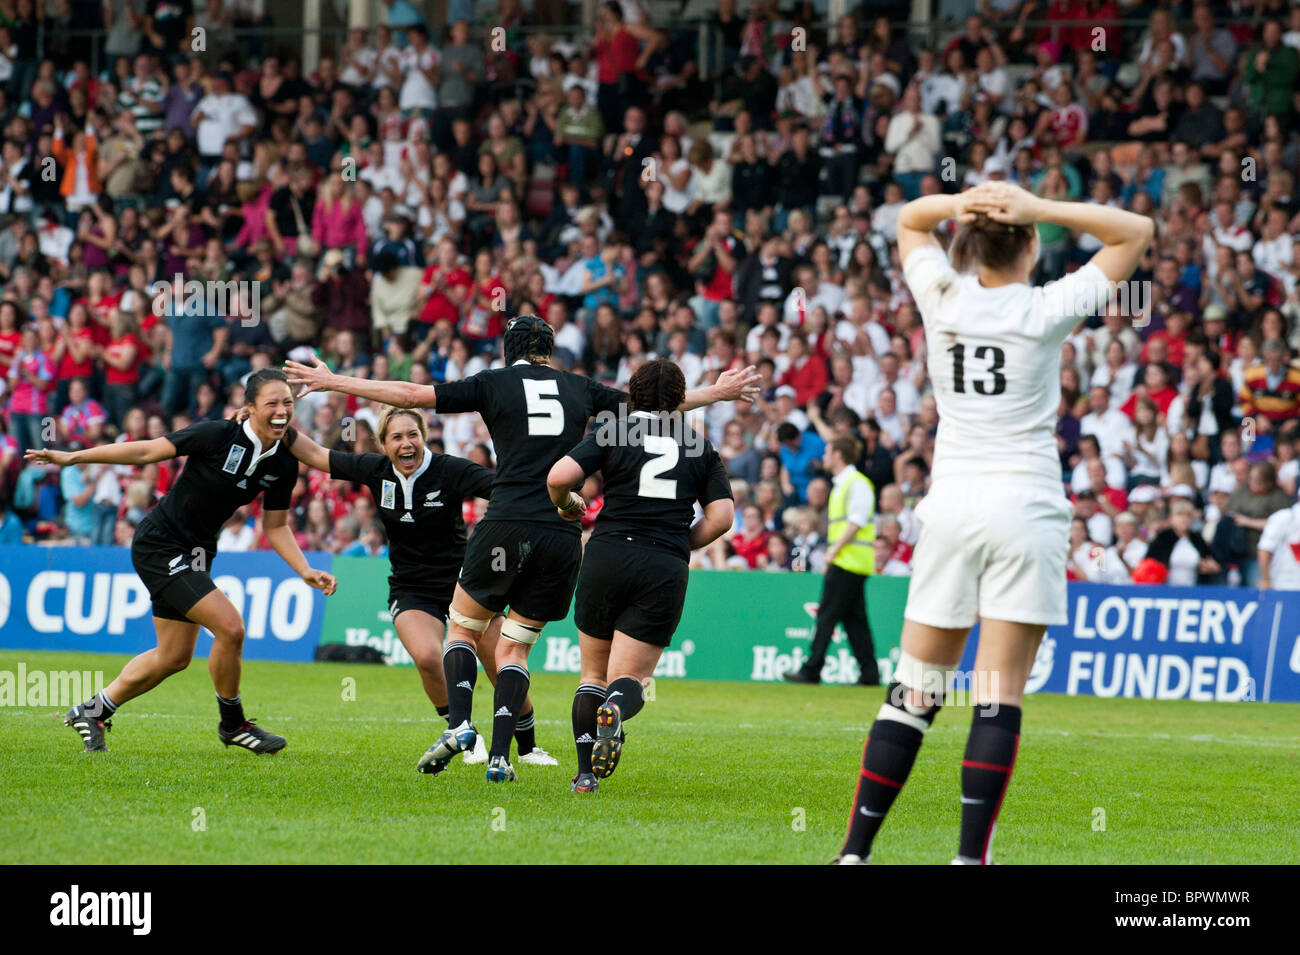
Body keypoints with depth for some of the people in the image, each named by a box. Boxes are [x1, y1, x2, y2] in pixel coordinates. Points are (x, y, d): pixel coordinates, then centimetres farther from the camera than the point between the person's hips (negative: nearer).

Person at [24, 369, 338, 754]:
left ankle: (93, 711, 31)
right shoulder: (217, 435, -21)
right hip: (161, 544, -8)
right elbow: (147, 451, -15)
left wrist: (306, 572, -5)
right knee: (229, 627, -17)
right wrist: (71, 458, -14)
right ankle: (233, 723, 4)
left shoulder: (284, 465, -3)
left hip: (195, 554, 8)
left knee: (173, 656, 14)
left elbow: (276, 526, 10)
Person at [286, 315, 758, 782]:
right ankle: (499, 756, -2)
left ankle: (460, 725, -6)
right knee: (515, 648, 12)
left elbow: (411, 395, 3)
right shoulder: (579, 388, 14)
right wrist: (718, 392, 39)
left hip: (506, 526, -2)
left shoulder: (494, 383, 6)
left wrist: (333, 382, 11)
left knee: (463, 629, 16)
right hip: (563, 534, 2)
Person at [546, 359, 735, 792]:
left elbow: (559, 476, -9)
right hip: (666, 571, 0)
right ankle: (615, 711, -33)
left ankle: (586, 772, 3)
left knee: (593, 673, 16)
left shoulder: (613, 431, 3)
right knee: (630, 678, 4)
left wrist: (566, 506, 12)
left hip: (607, 559, 0)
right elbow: (722, 515, 3)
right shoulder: (700, 447, 10)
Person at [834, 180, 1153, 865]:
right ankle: (971, 855, -11)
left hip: (950, 501, 3)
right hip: (1025, 504, -3)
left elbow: (908, 219, 24)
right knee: (1000, 695, -4)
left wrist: (961, 203, 2)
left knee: (914, 689, 7)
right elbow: (1135, 231, 3)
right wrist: (1040, 210, -6)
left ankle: (855, 850, 4)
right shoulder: (1045, 311, -5)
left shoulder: (942, 297, 4)